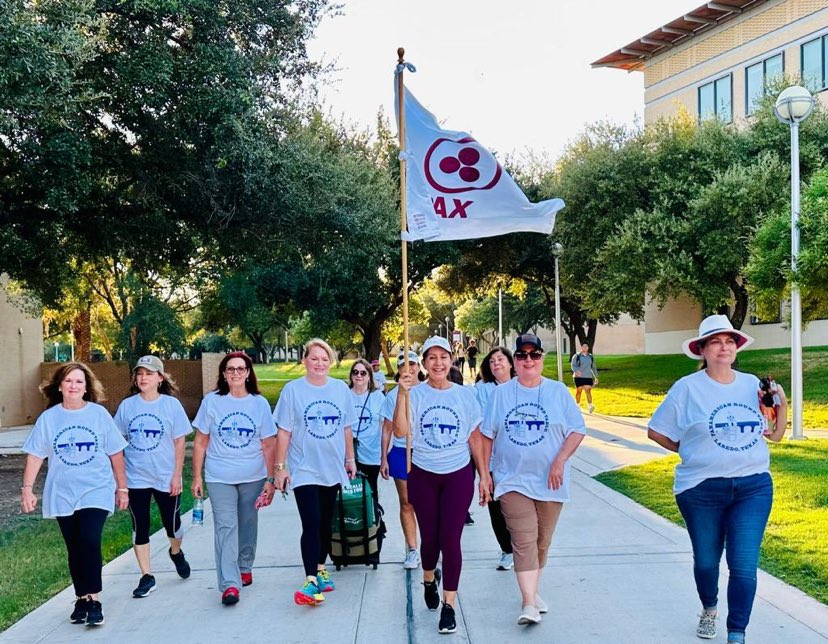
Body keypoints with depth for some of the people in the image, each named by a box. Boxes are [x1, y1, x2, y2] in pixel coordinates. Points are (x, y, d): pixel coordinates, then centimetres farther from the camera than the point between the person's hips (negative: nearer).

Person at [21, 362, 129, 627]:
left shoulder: (99, 414, -2)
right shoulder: (48, 418, 1)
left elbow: (116, 453, 2)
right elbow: (35, 455, 3)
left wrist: (122, 488, 4)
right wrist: (27, 489, -4)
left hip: (96, 491, -2)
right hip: (62, 495, 2)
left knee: (89, 542, -16)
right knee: (74, 549, 9)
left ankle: (94, 599, -6)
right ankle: (81, 599, 22)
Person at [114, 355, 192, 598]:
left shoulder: (171, 404, -5)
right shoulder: (127, 405, 0)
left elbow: (179, 442, -3)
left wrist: (177, 475, -7)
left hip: (166, 478, -1)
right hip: (136, 478, 1)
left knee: (172, 524, 10)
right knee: (140, 528, 5)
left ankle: (176, 552, 42)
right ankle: (147, 577, 16)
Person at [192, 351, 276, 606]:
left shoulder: (259, 403, 0)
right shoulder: (212, 401, -3)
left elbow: (268, 445, 2)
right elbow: (201, 442, 1)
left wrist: (270, 480, -1)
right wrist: (197, 477, -1)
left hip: (253, 477, 2)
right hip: (220, 478, -2)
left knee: (247, 524, 13)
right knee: (225, 526, -9)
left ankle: (245, 567, 34)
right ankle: (229, 584, -9)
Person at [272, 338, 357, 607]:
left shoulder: (341, 389, 2)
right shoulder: (293, 390, -7)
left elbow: (347, 428, 10)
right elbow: (284, 432, -5)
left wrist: (350, 458, 11)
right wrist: (280, 467, -6)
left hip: (333, 469, 4)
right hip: (304, 470, -4)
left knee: (325, 523, 13)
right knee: (311, 523, -12)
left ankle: (320, 568, 29)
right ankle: (311, 580, -10)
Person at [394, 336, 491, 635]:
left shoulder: (465, 395, 0)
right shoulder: (415, 394, -6)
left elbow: (475, 437, 6)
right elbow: (400, 431, -19)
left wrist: (484, 476, 5)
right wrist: (402, 394, -28)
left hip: (458, 475, 0)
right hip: (423, 476, 0)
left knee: (450, 540, -3)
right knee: (429, 538, 12)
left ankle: (449, 606, 9)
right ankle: (429, 579, 43)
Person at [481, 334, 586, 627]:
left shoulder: (558, 391, 2)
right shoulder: (501, 393, 3)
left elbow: (577, 430, 0)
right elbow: (487, 435, 8)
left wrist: (560, 461, -12)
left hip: (550, 481, 1)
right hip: (512, 480, -1)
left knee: (542, 541, 12)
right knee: (524, 541, -11)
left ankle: (533, 591, 30)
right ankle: (529, 603, -12)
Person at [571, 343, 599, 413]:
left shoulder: (590, 357, 13)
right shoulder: (576, 356, 1)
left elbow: (593, 368, 20)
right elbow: (573, 365, -7)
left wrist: (596, 377, 18)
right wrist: (576, 371, -27)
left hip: (588, 377, 2)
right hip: (579, 377, -2)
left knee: (588, 391, -12)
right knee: (578, 391, 4)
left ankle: (590, 406, -17)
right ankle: (577, 406, 20)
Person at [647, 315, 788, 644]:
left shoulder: (752, 384, 5)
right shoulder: (688, 388, -5)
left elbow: (775, 435, 12)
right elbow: (656, 432, 2)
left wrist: (782, 403, -3)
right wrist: (690, 452, 0)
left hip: (753, 487, 2)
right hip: (702, 490, -1)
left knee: (744, 565, -3)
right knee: (706, 560, 15)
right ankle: (709, 609, 43)